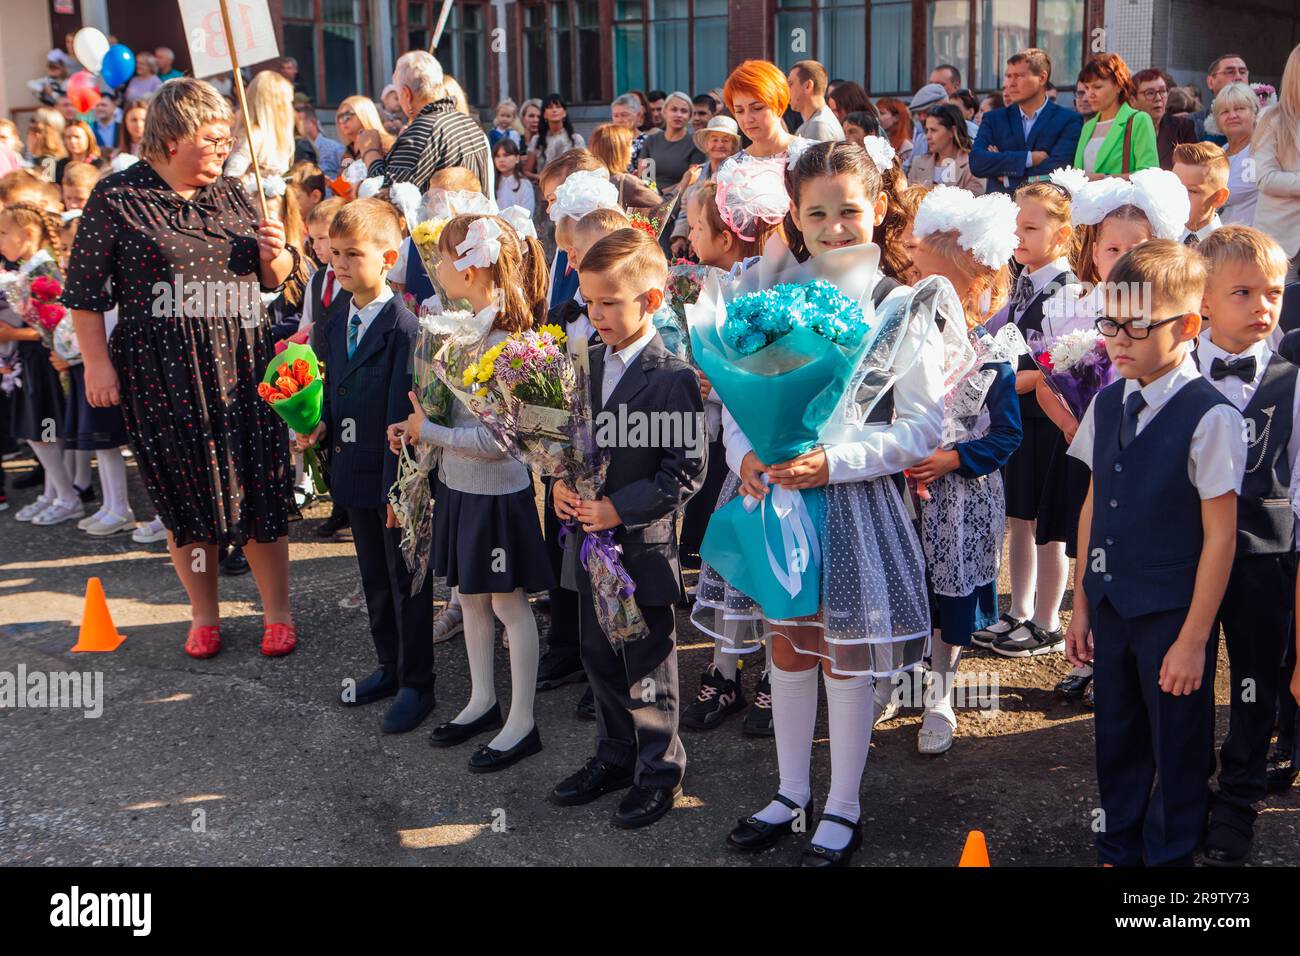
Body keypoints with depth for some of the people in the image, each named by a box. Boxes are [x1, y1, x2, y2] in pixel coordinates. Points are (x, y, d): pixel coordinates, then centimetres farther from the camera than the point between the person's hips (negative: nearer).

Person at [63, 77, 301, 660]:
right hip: (163, 376, -3)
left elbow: (274, 281, 15)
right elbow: (84, 292, -3)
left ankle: (277, 613, 17)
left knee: (260, 489, 3)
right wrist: (98, 364, -8)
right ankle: (204, 615, 24)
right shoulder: (118, 198, -4)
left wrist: (274, 255, -6)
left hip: (243, 367, 3)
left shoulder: (232, 194, 8)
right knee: (185, 492, 7)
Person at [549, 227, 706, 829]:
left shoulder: (673, 378, -17)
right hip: (592, 541, 7)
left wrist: (620, 508, -22)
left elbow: (686, 471, -18)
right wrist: (561, 482, -2)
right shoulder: (590, 363, 7)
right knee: (600, 658, 19)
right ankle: (615, 756, 36)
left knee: (648, 667, 7)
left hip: (644, 544, -7)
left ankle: (660, 770, 24)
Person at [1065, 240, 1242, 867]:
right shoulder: (1107, 406, 3)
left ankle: (1169, 855, 31)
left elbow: (1219, 535, -14)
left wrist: (1192, 639, -13)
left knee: (1177, 747, 10)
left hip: (1171, 612, -5)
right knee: (1117, 737, 19)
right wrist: (1082, 603, 11)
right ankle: (1118, 849, 37)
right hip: (1111, 603, 6)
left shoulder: (1209, 418, -16)